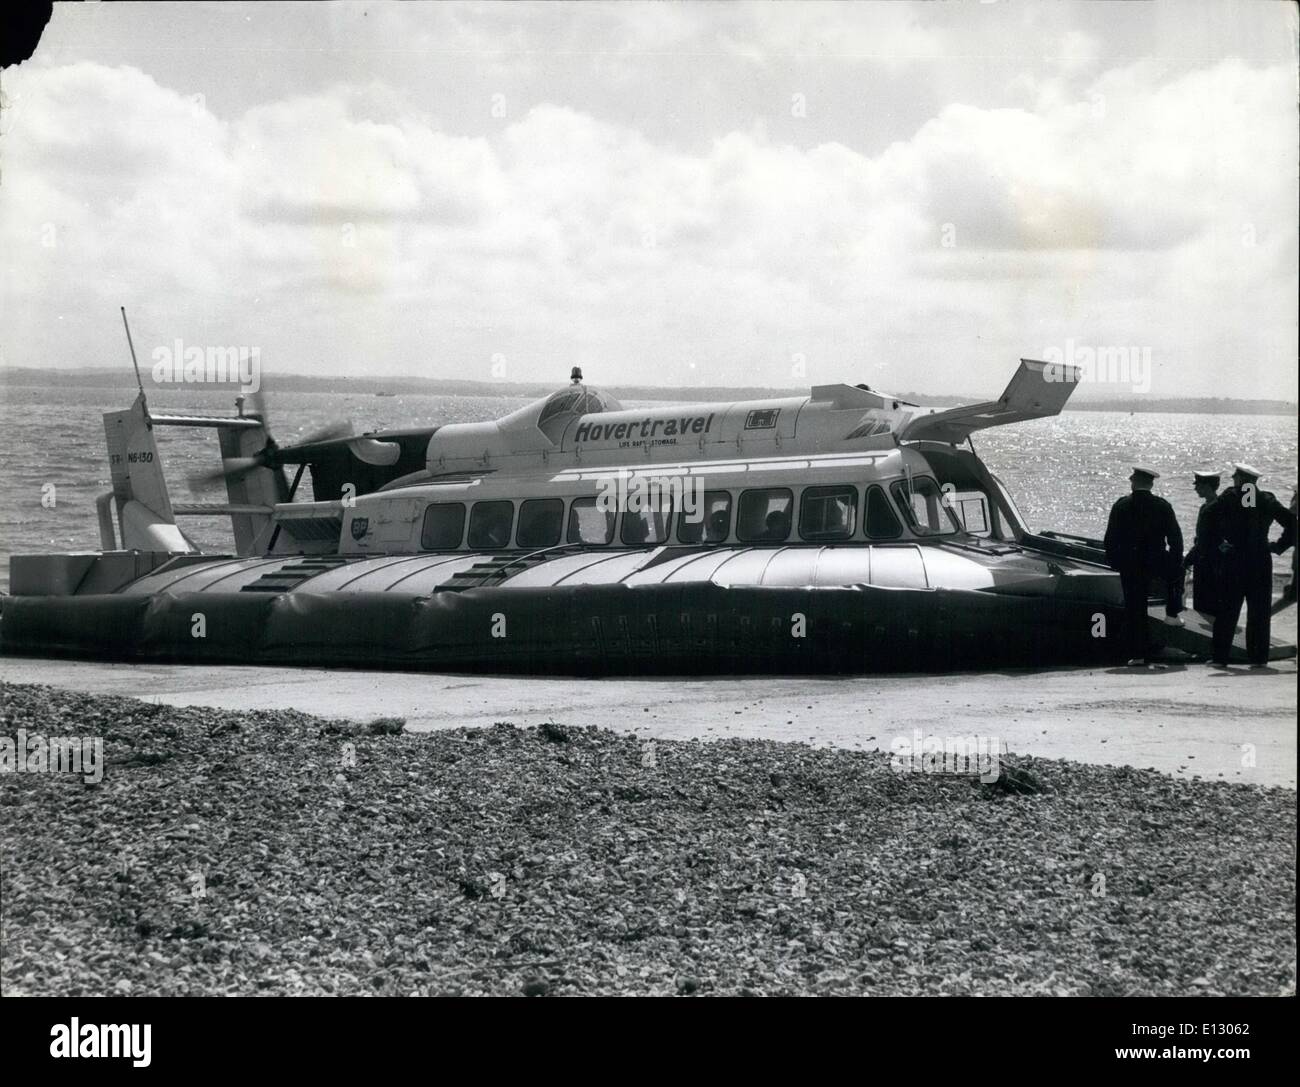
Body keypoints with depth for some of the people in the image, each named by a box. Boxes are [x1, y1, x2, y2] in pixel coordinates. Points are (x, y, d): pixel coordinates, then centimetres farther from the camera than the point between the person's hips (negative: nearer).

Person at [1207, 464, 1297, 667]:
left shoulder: (1229, 497, -2)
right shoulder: (1267, 500, 6)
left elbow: (1211, 516, -15)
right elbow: (1291, 521, 4)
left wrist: (1217, 542, -7)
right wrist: (1279, 546, 7)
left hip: (1234, 561, -2)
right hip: (1261, 563, 2)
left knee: (1226, 611, 3)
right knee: (1259, 611, 6)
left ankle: (1219, 656, 1)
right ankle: (1258, 657, 3)